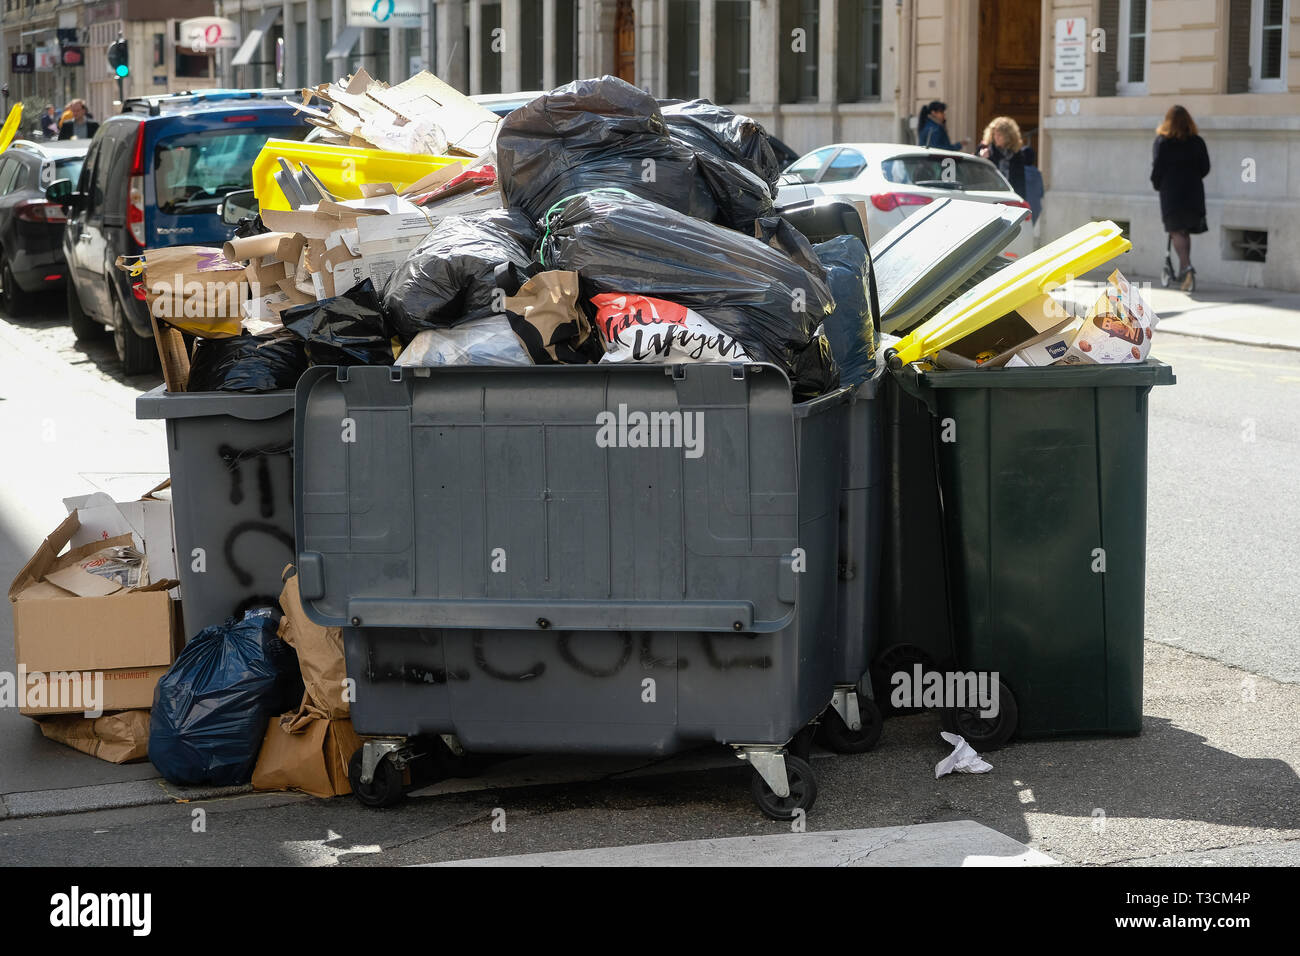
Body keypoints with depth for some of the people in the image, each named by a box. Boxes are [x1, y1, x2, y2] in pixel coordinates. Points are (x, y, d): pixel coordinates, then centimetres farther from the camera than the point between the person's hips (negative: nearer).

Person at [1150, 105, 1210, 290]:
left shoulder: (1162, 142, -4)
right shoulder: (1197, 142, 5)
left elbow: (1157, 167, -6)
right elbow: (1205, 168, 7)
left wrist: (1157, 184, 12)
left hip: (1171, 191, -4)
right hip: (1193, 191, 4)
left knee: (1176, 231, -5)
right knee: (1185, 231, 14)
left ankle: (1186, 265, -24)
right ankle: (1183, 271, 16)